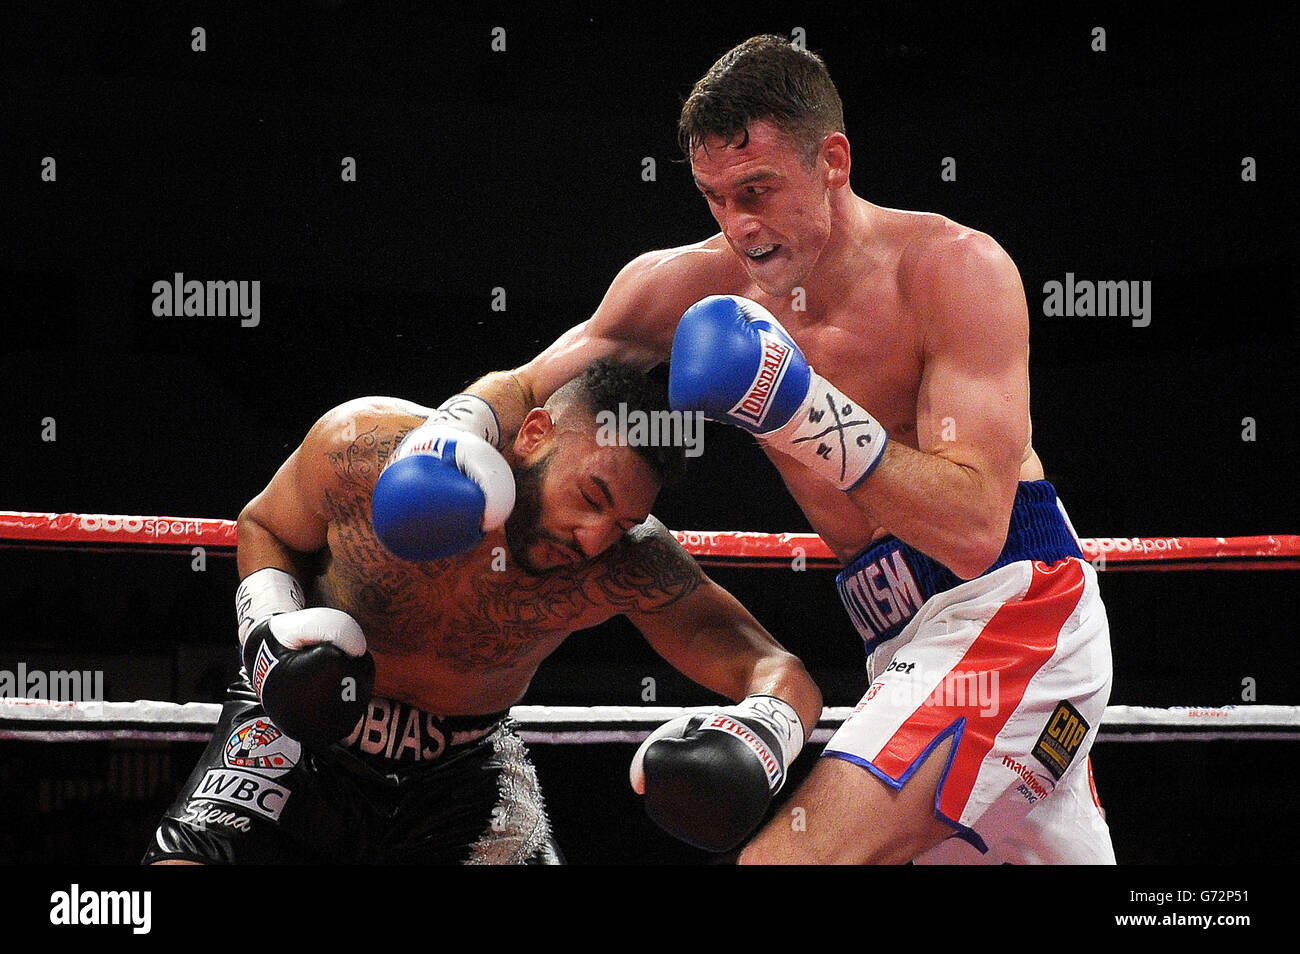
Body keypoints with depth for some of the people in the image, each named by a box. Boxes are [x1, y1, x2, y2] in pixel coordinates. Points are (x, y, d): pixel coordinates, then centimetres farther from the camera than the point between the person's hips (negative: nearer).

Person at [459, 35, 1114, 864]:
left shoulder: (955, 269, -17)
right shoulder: (696, 285, 0)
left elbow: (975, 529, -25)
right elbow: (523, 390, 6)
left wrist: (808, 410, -33)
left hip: (1011, 608, -8)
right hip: (908, 636, 8)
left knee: (796, 855, -26)